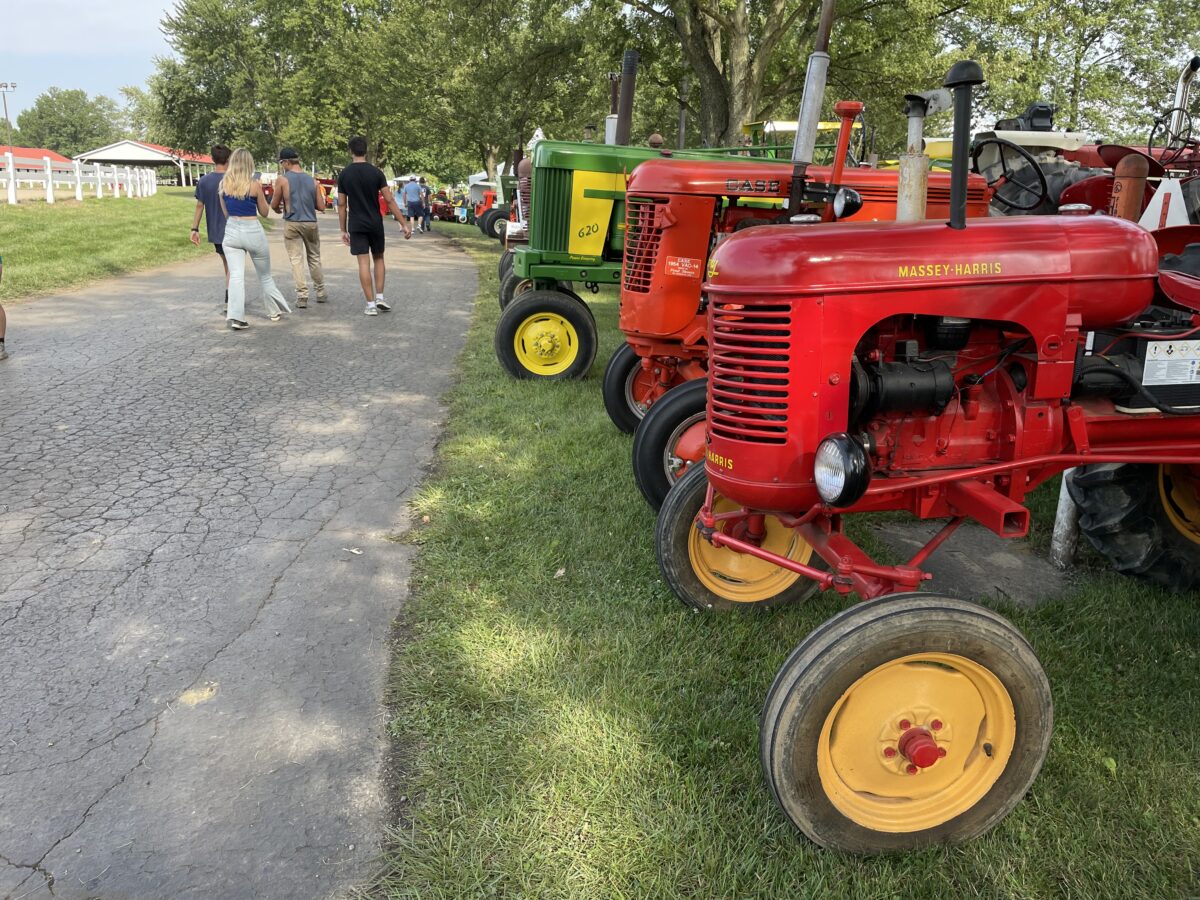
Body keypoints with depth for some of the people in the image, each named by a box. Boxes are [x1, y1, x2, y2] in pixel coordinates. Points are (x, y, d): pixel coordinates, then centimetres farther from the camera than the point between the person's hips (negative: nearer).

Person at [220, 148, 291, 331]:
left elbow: (226, 211, 11)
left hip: (232, 231, 2)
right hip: (253, 231, -2)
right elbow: (264, 213, 2)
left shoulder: (224, 184, 0)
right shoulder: (254, 185, -10)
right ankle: (275, 312, 29)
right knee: (265, 275, 15)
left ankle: (236, 317, -13)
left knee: (236, 275, -1)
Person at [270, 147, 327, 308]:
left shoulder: (282, 179, -7)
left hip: (292, 224, -3)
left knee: (296, 260, 1)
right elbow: (321, 206, 4)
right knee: (314, 257, 16)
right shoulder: (312, 180, 3)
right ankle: (320, 292, 22)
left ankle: (302, 296, -4)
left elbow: (274, 205, -2)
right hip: (310, 223, 3)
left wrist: (279, 208, 20)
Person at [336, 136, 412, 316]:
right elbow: (390, 200, -8)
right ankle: (380, 297, 7)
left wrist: (343, 230, 9)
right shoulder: (376, 172, -5)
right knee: (378, 258, 16)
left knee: (364, 262, 0)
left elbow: (342, 205, 1)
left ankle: (371, 304, -2)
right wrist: (404, 224, -5)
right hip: (375, 223, 0)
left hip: (356, 225, 0)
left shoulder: (344, 175, -1)